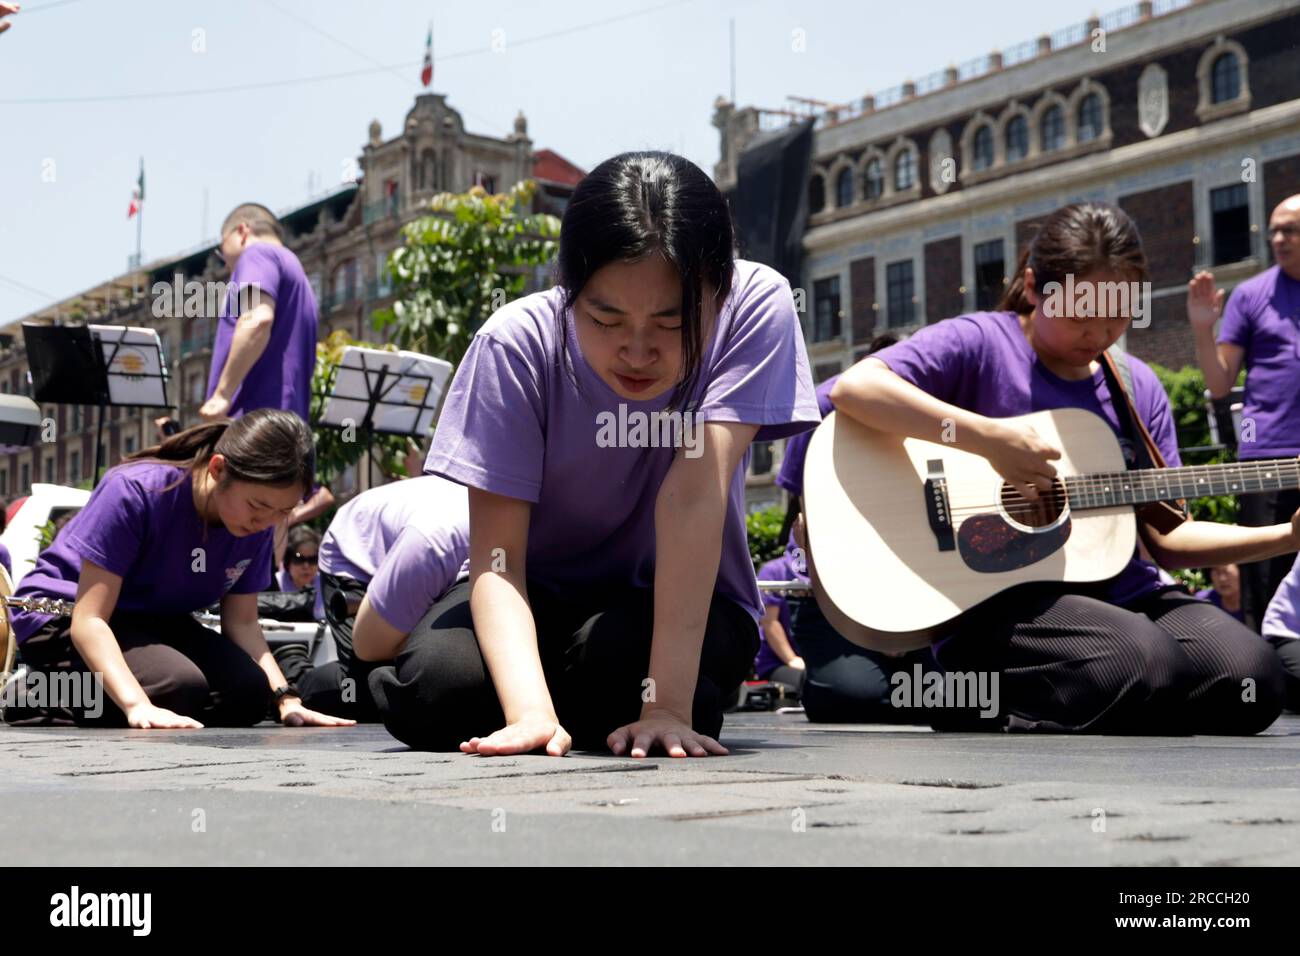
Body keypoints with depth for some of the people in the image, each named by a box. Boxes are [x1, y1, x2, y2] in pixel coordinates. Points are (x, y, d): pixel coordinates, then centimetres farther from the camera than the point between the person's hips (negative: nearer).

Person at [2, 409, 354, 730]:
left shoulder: (256, 524, -11)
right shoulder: (134, 492, -29)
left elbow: (242, 624, -4)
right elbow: (90, 619, -31)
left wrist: (287, 699, -21)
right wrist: (139, 706, -46)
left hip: (153, 622, 6)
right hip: (64, 616, -6)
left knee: (248, 690, -19)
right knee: (180, 687, -31)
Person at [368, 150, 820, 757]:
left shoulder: (756, 304, -23)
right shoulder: (517, 342, -22)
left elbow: (694, 491, -32)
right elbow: (496, 557, -25)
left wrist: (669, 703, -38)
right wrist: (530, 713, -42)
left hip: (684, 599, -1)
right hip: (542, 594, 1)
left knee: (613, 663, -34)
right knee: (434, 689, -28)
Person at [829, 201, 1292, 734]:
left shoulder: (1138, 387, 14)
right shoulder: (979, 343, -3)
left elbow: (1164, 535, 13)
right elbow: (853, 388, -19)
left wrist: (1284, 536, -1)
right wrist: (990, 438, -24)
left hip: (1118, 591, 6)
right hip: (994, 599, -6)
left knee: (1252, 677, -19)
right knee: (1142, 662, -33)